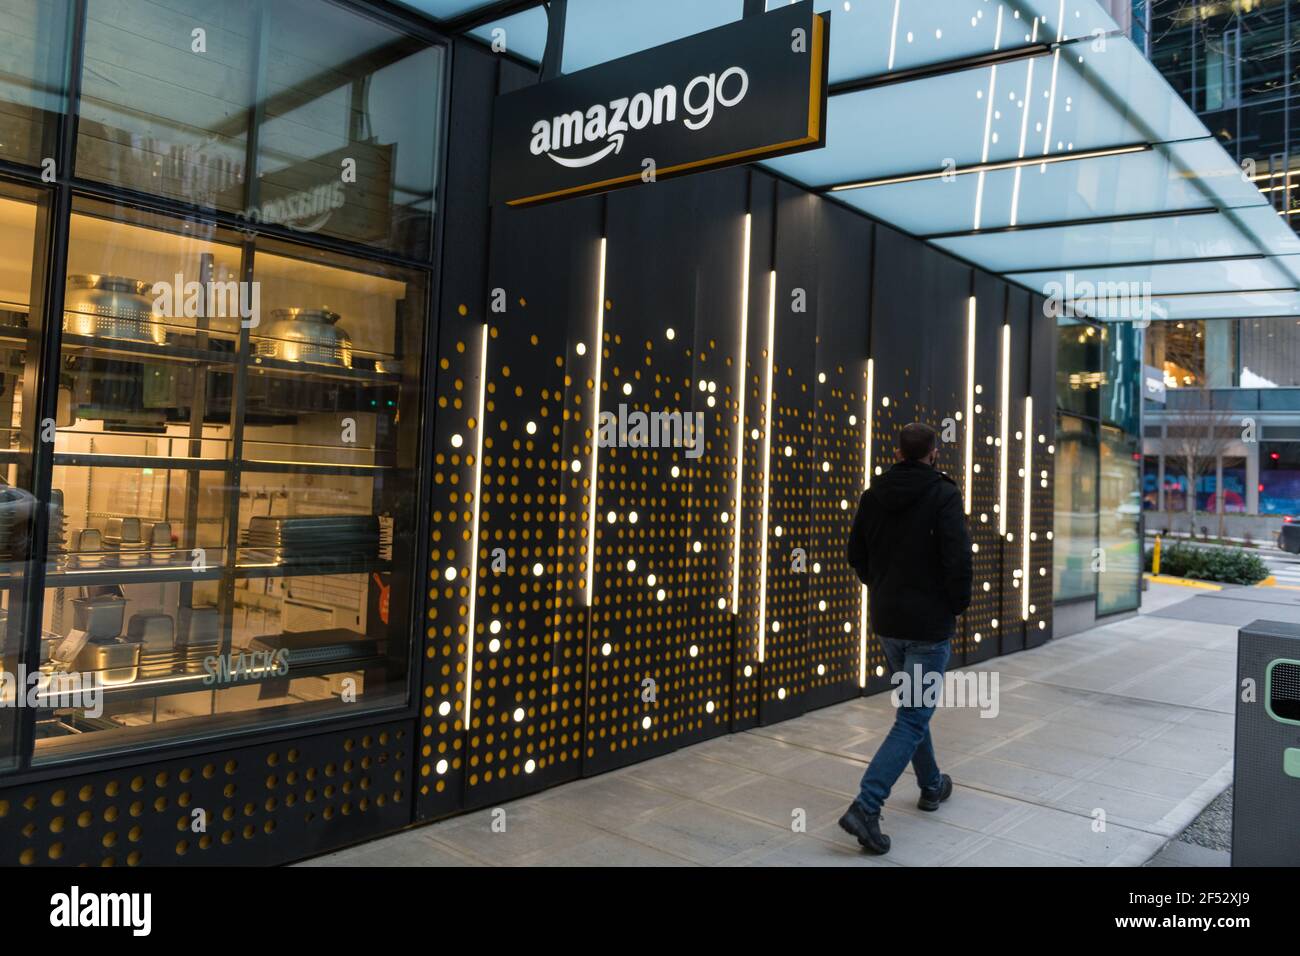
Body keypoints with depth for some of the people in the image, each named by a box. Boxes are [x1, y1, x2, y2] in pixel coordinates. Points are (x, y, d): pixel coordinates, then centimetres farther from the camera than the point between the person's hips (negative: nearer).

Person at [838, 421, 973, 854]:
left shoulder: (873, 495, 3)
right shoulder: (943, 495, -14)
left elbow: (856, 554, 8)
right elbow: (958, 559, -20)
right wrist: (958, 605, -3)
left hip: (886, 622, 6)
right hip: (928, 624, -6)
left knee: (912, 705, 23)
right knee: (913, 717, -3)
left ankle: (931, 785, 39)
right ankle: (866, 807, -13)